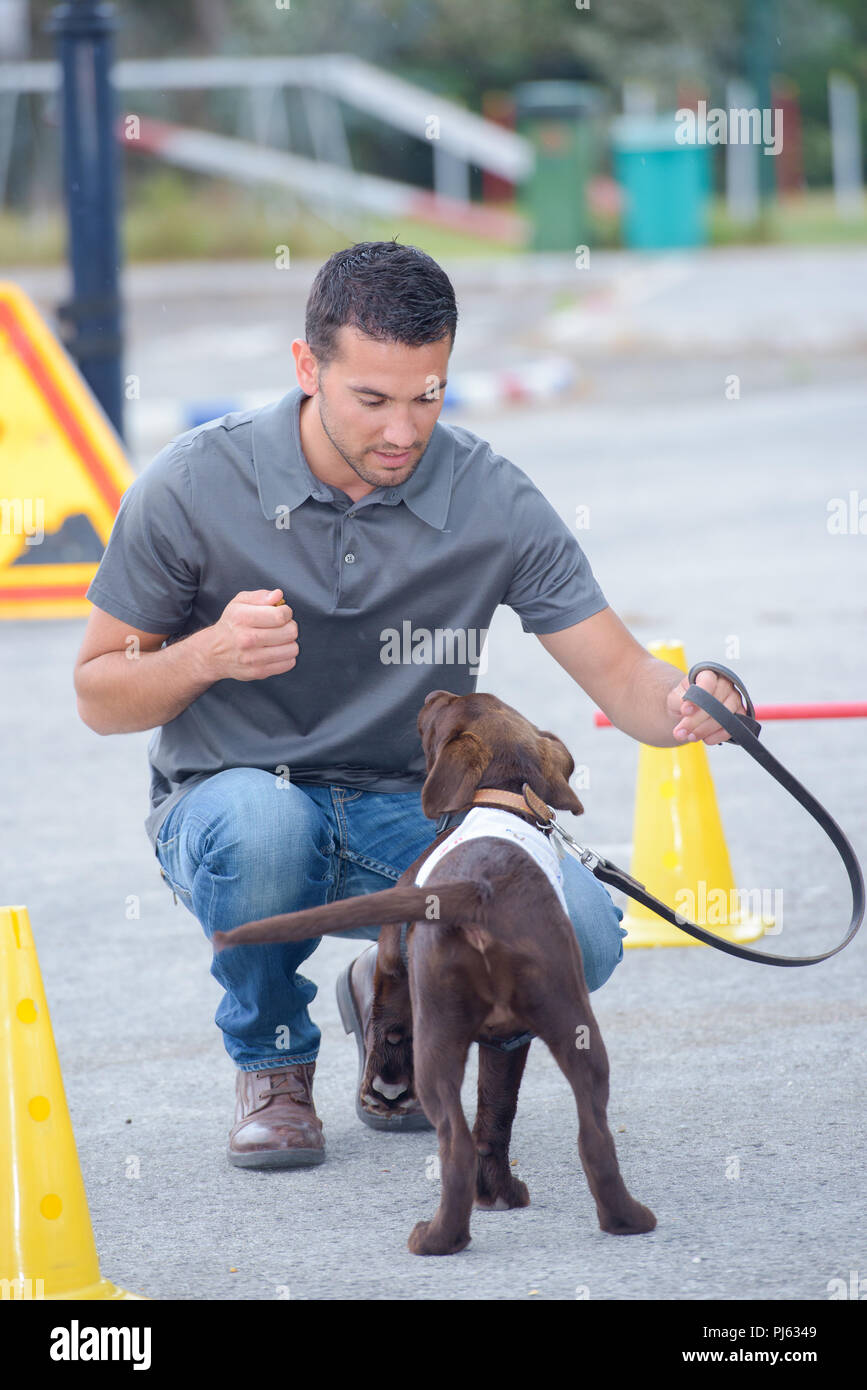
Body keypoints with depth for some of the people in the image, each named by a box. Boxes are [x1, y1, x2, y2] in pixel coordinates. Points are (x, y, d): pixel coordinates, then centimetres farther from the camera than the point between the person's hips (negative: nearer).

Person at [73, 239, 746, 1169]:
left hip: (412, 812, 2)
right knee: (264, 828, -40)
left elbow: (619, 675, -8)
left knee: (578, 935, -27)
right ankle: (272, 1060, -5)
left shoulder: (491, 500, -9)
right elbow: (99, 697, -4)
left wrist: (686, 704, -32)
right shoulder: (194, 488, -12)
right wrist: (208, 654, -25)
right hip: (226, 801, -2)